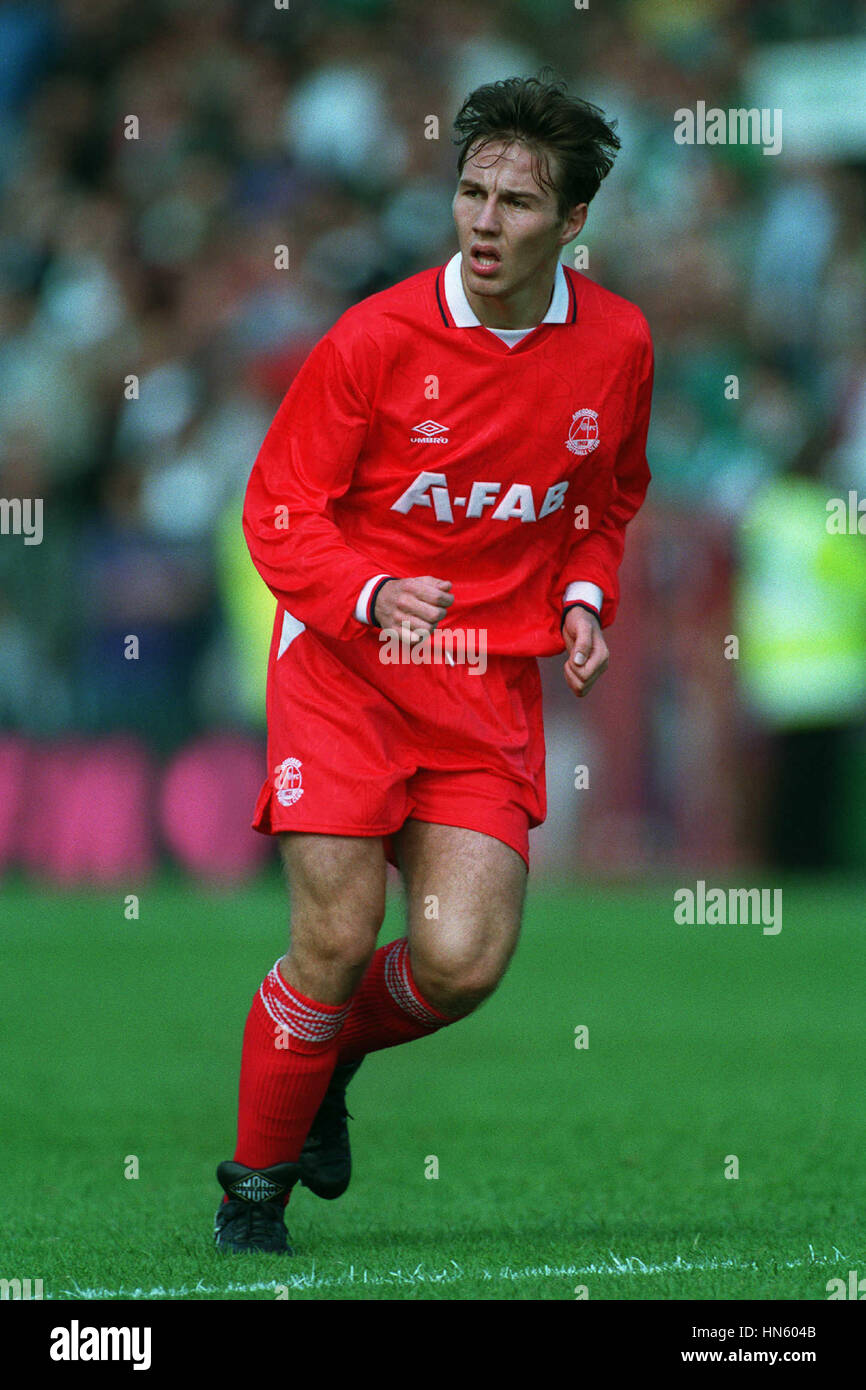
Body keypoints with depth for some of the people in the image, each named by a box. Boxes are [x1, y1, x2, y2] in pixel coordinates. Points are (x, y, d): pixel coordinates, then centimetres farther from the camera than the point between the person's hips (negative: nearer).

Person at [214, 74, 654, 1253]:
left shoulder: (617, 345, 0)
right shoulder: (374, 339, -12)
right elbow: (279, 513, -6)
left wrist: (585, 600, 1)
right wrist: (374, 599, -23)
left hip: (492, 684, 3)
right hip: (346, 668, -3)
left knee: (463, 961, -11)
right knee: (337, 938, -10)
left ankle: (332, 1049, 23)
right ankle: (258, 1180, 13)